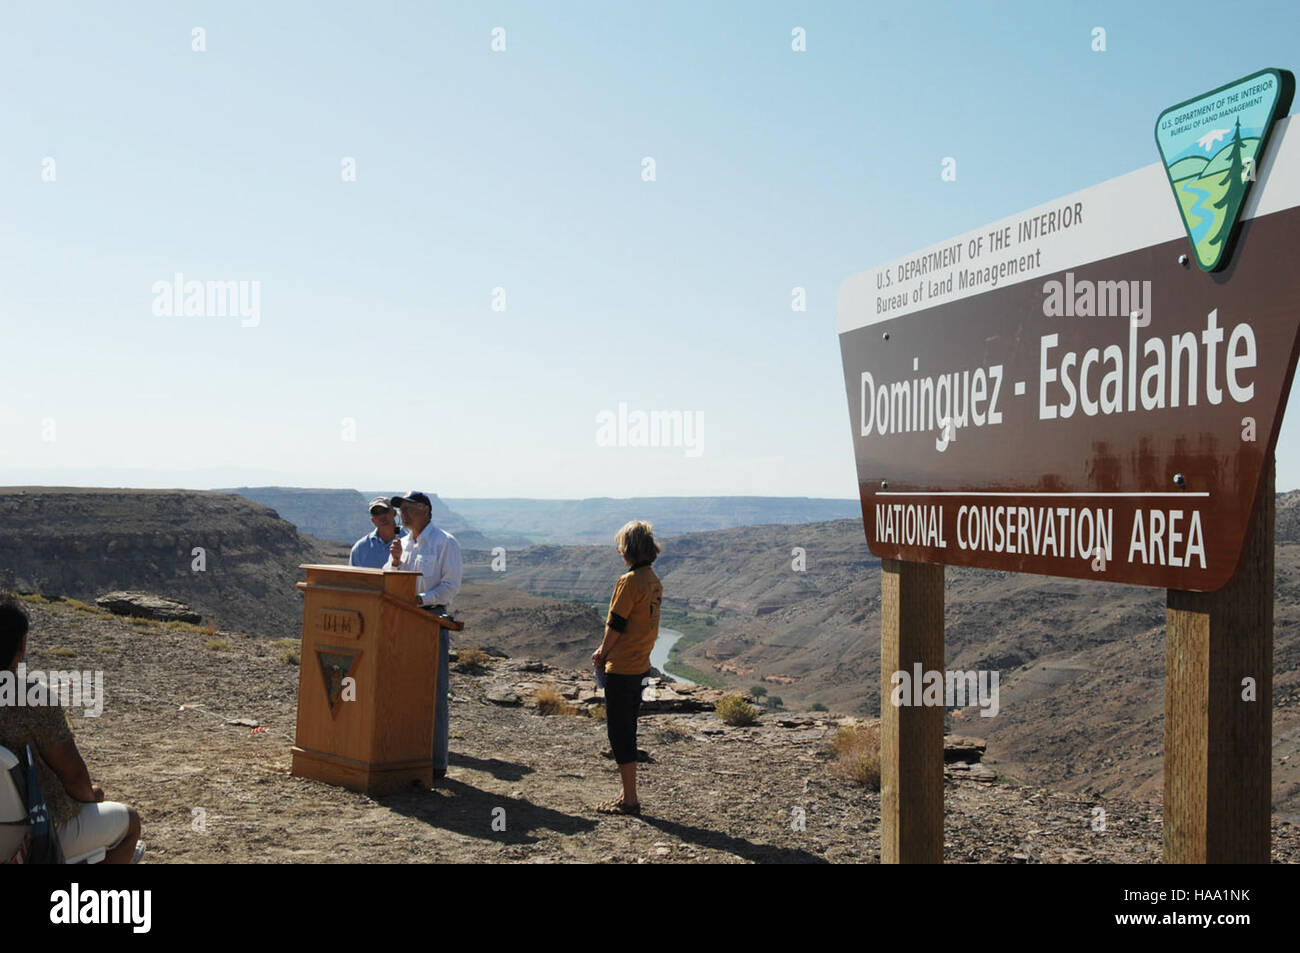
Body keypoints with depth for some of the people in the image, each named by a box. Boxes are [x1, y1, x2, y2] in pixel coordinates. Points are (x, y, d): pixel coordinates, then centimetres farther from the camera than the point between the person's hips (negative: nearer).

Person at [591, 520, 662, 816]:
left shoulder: (629, 581, -18)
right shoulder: (654, 581, 9)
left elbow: (615, 624, -15)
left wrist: (602, 653, 1)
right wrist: (607, 651, 10)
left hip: (621, 669, -9)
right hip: (640, 666, 9)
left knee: (619, 733, -1)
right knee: (627, 731, 17)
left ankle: (629, 799, 4)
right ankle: (629, 795, 24)